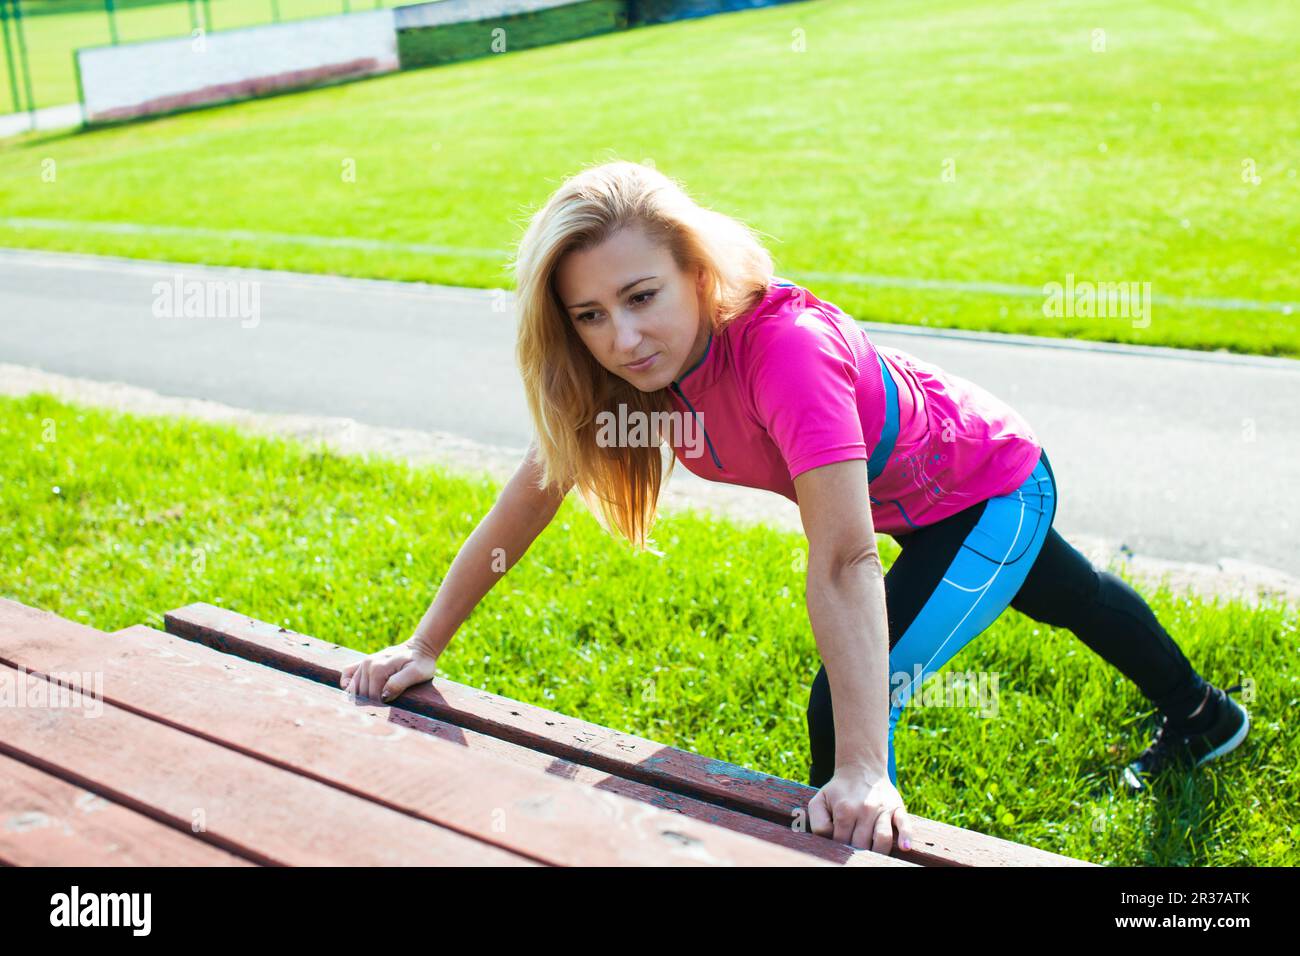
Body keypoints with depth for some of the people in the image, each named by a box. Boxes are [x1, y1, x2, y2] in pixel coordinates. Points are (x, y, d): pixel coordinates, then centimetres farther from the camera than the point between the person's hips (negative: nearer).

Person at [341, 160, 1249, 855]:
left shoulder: (783, 348, -43)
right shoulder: (644, 359, -21)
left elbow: (845, 565, -48)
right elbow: (531, 491, -16)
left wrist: (862, 771, -53)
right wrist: (424, 647, -17)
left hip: (991, 493, -7)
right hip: (910, 501, 8)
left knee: (845, 710, -16)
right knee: (1068, 602, 32)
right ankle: (1204, 717, 63)